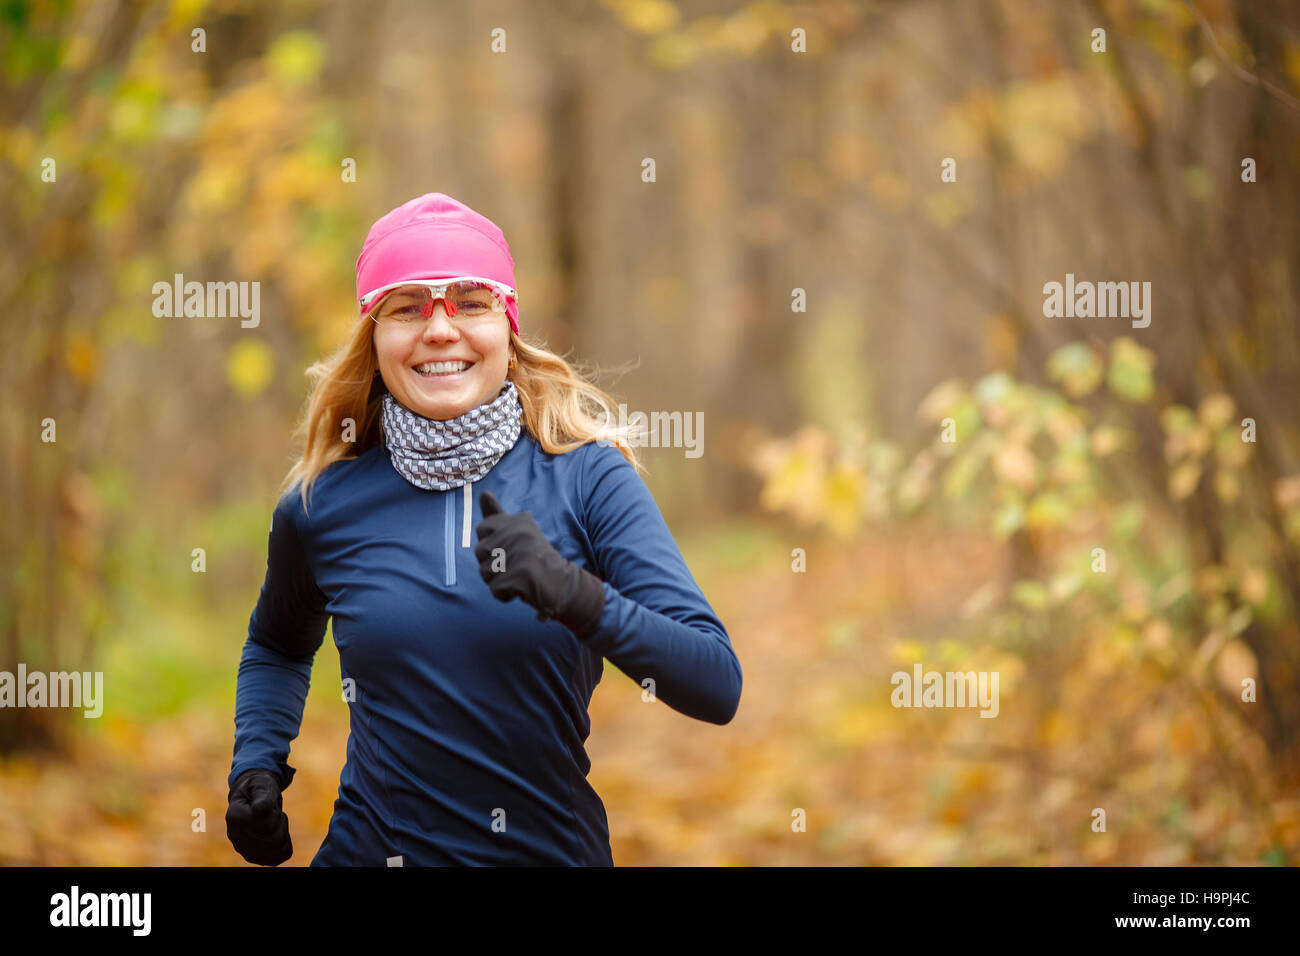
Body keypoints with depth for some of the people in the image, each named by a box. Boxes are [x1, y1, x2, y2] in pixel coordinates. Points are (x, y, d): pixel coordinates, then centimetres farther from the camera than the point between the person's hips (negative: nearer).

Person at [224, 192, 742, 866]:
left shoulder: (587, 477, -10)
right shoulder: (322, 504, -2)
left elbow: (718, 688, -17)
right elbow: (277, 646, 20)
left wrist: (577, 596, -31)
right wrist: (256, 766, 3)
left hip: (554, 848, -1)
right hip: (375, 849, 1)